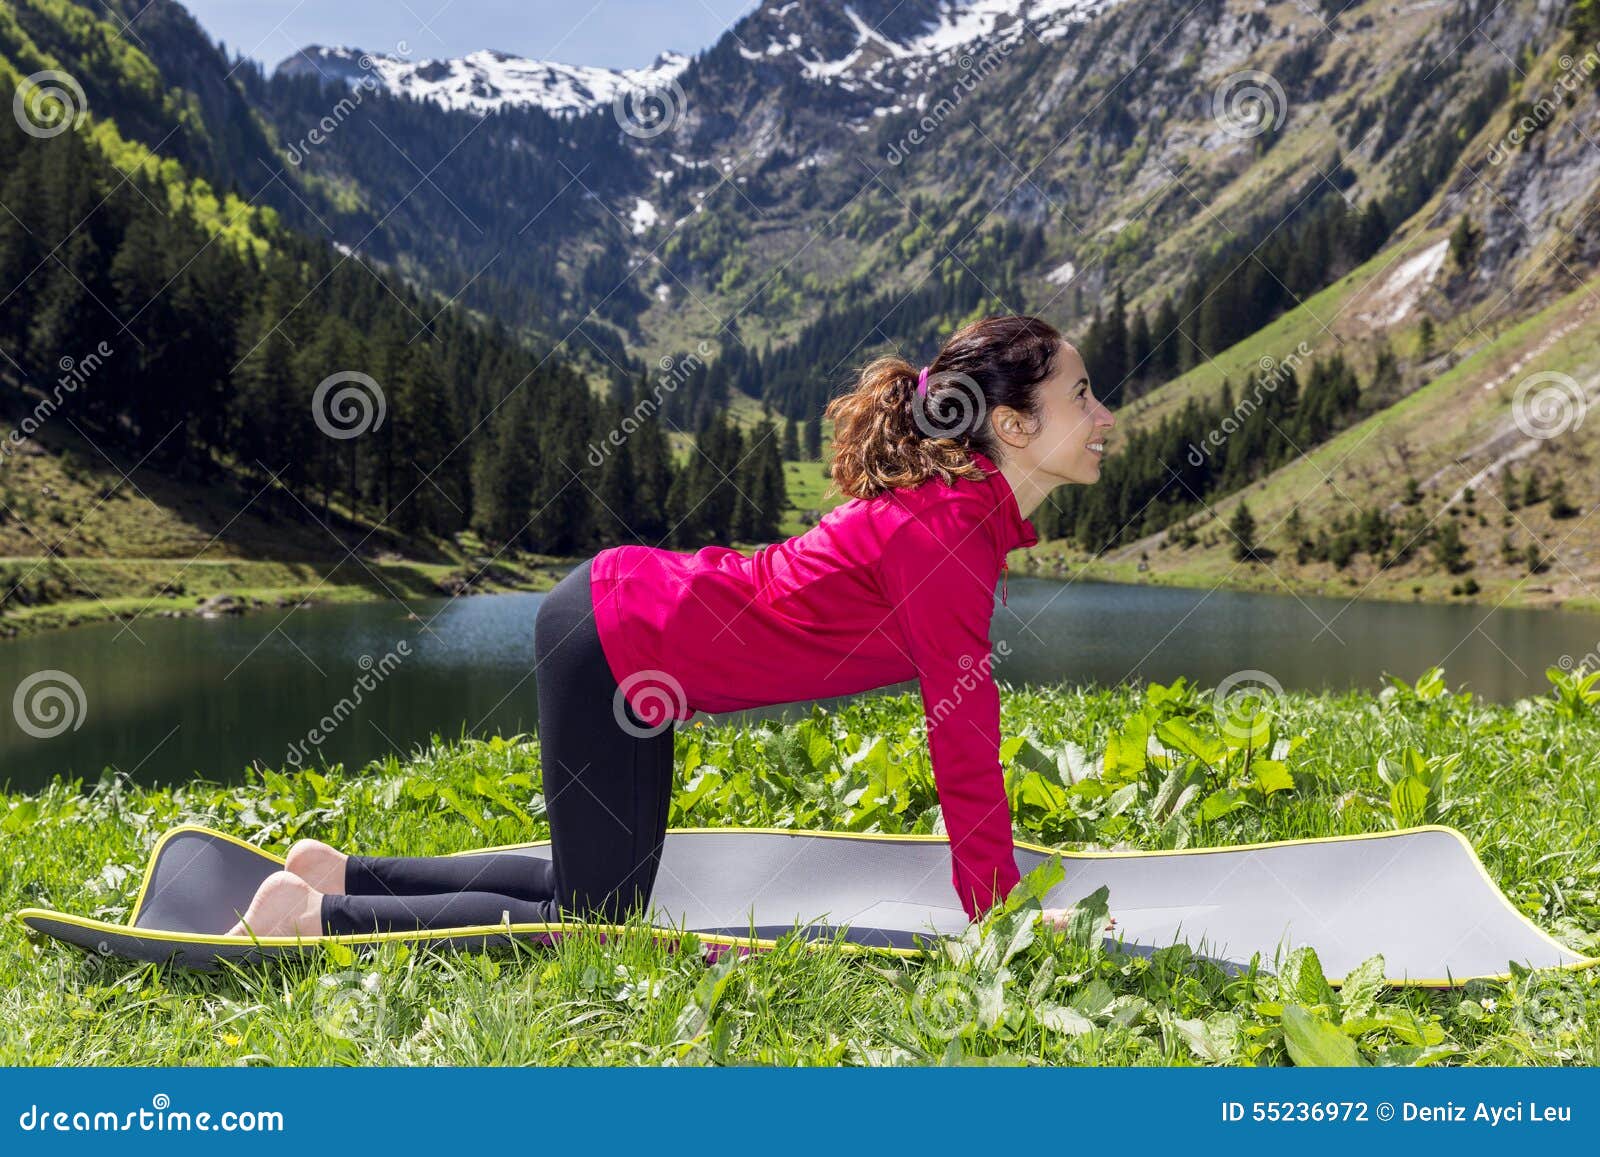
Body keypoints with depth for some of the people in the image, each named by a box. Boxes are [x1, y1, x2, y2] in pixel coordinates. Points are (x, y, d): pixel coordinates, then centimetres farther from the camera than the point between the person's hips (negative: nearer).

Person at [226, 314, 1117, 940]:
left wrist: (1001, 889, 20)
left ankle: (338, 872, 25)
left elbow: (961, 721, 15)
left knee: (593, 886, 19)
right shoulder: (944, 532, -22)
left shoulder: (963, 508, 6)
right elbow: (967, 744, -21)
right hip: (621, 644, -10)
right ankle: (316, 914, 6)